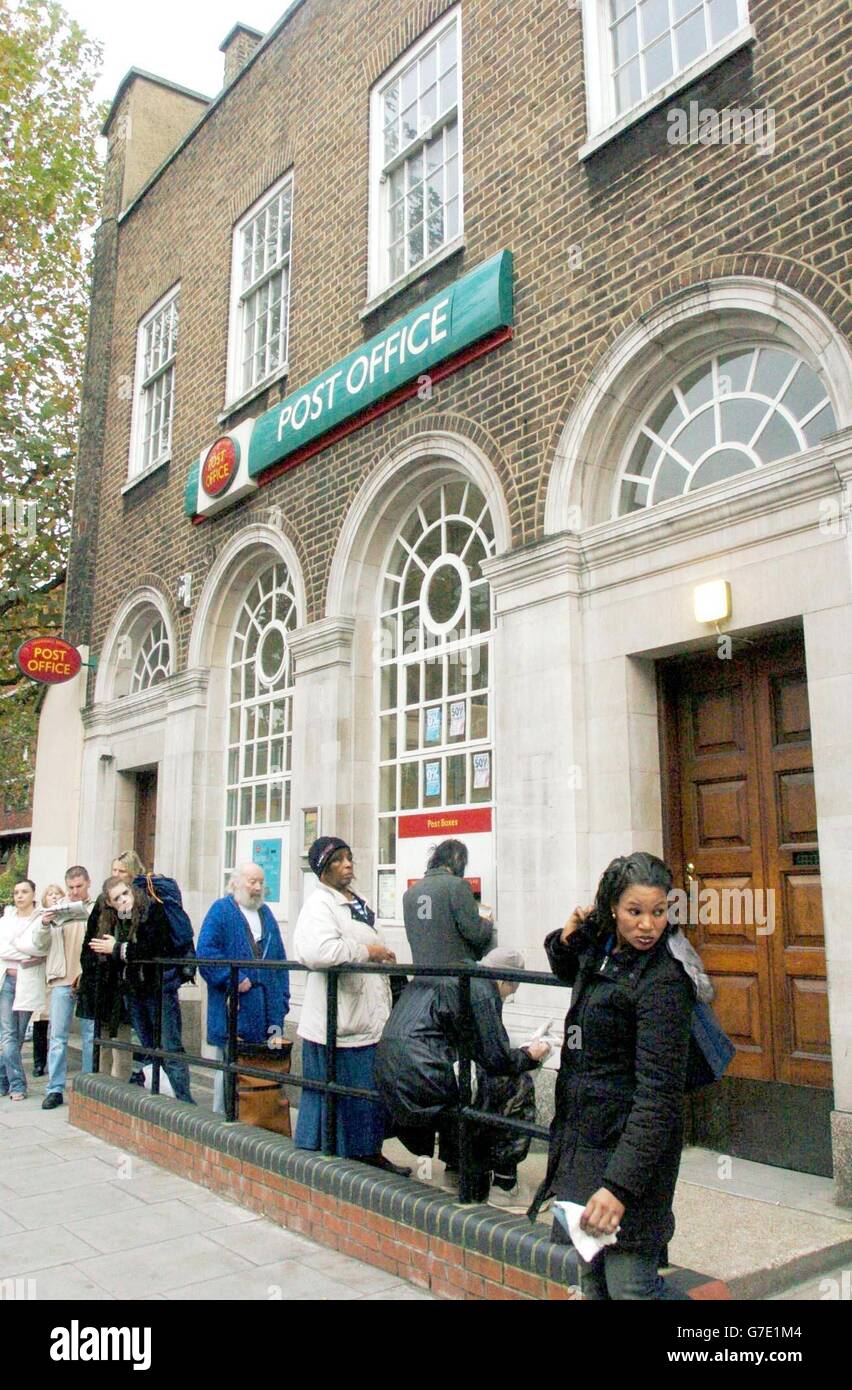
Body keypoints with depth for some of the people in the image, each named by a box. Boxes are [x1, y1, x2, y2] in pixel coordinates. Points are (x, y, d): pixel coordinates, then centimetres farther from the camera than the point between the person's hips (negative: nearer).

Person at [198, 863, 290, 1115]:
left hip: (266, 1006, 6)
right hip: (234, 1007, -5)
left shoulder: (266, 914, 17)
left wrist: (282, 998, 8)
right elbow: (206, 951, -14)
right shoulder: (221, 910, -2)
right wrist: (234, 979, -19)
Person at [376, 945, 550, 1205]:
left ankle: (457, 1171, 30)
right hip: (424, 1083, -10)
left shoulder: (442, 974, 21)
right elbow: (496, 1060, -8)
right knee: (518, 1087, 1)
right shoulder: (480, 990, -8)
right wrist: (530, 1056, 12)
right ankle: (503, 1184, 7)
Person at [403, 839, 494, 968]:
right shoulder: (457, 885, -9)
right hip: (455, 968, -6)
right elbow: (474, 931, -11)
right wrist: (488, 924, 9)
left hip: (420, 967, 6)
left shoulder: (409, 892, 11)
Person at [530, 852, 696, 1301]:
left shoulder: (662, 982, -19)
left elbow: (658, 1095, -23)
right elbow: (569, 974, 30)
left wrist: (620, 1185, -29)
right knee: (591, 1278, 18)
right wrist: (565, 940, 7)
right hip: (581, 1137, 8)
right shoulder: (599, 948, 4)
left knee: (629, 1284, -7)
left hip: (626, 1144, -8)